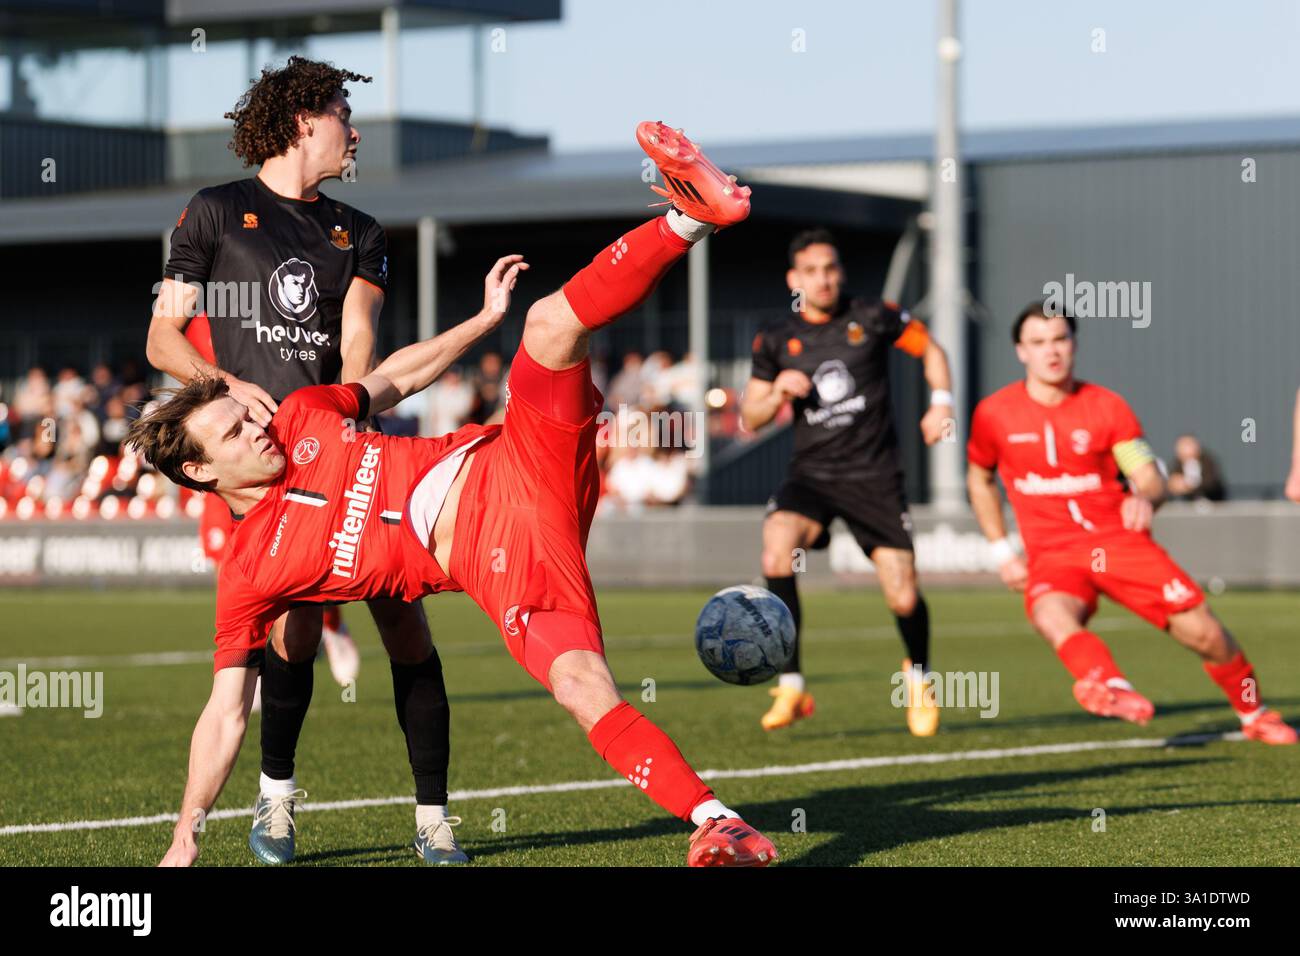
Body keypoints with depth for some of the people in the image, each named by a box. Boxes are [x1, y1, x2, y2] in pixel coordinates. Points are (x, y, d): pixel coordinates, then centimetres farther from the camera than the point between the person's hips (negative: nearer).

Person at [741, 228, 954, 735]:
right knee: (777, 549, -30)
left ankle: (918, 675, 30)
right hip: (812, 473, 1)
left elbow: (929, 348, 14)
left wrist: (941, 403, -1)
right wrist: (777, 392, -10)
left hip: (875, 475, -1)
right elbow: (749, 418, 10)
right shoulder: (776, 340, 4)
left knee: (904, 599, -5)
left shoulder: (874, 317, -1)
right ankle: (791, 685, -21)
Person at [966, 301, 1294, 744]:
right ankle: (1113, 689, -63)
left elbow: (1152, 479, -3)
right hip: (1052, 554, -1)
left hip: (1119, 538, 1)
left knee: (1204, 633, -7)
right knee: (1051, 613, -37)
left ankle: (1254, 715, 20)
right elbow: (979, 479, 18)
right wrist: (1002, 551, 10)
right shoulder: (994, 414, 1)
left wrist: (1145, 498, -28)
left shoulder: (1107, 407, 0)